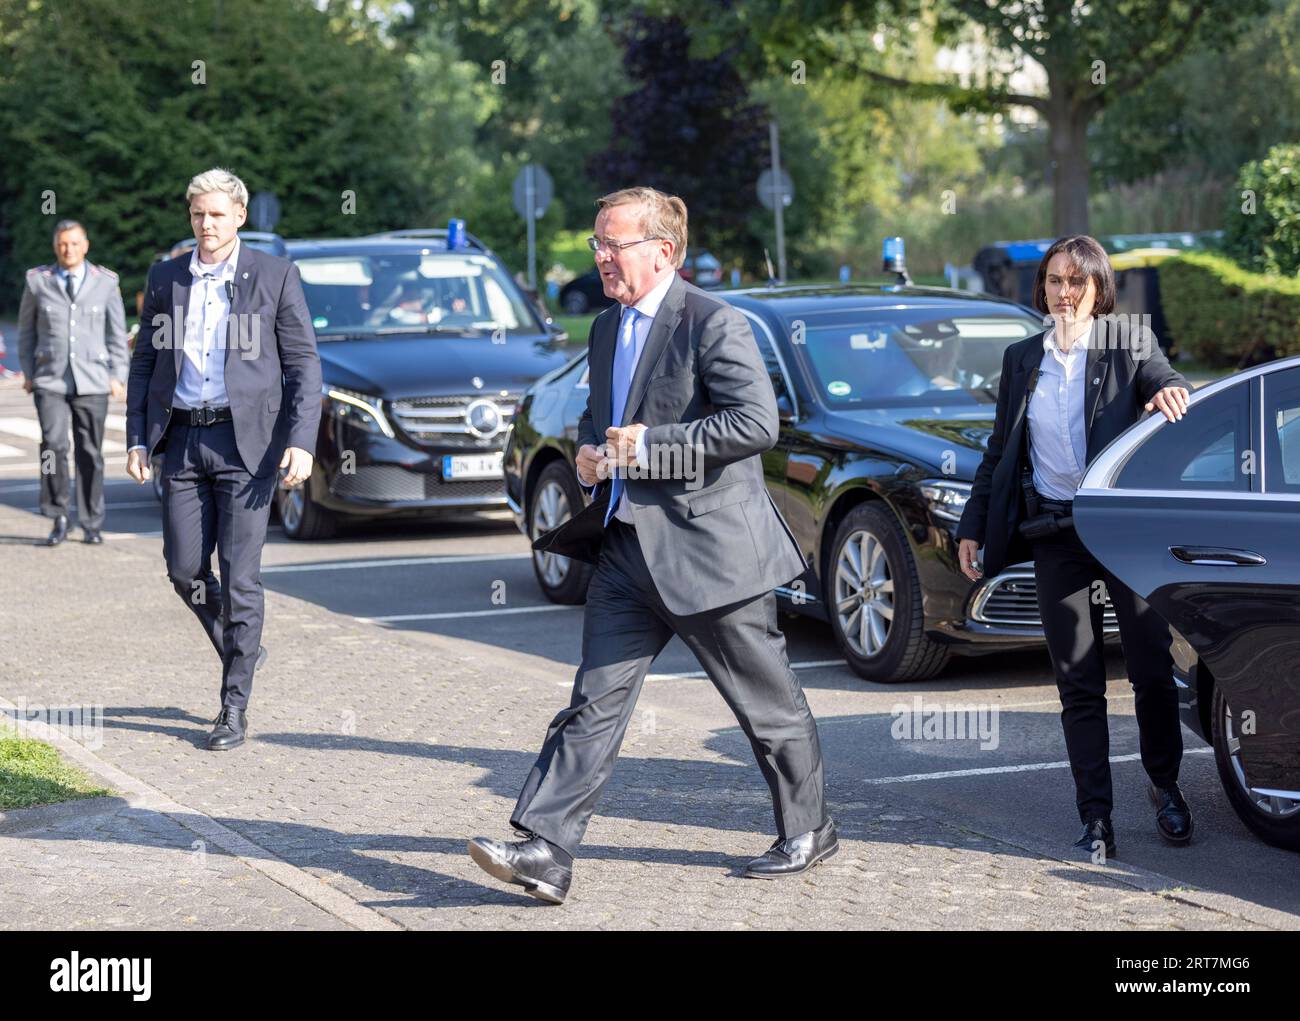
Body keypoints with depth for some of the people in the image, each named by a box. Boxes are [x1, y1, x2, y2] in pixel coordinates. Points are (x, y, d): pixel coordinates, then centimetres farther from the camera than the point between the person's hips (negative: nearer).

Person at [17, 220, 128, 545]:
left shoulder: (105, 282, 6)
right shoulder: (38, 281, 6)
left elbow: (117, 333, 9)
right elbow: (26, 330, 13)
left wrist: (117, 376, 0)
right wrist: (28, 373, 5)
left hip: (92, 383, 1)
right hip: (50, 381, 0)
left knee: (90, 453, 2)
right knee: (54, 445, -16)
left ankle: (91, 525, 13)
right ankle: (58, 518, -3)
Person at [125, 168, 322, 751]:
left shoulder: (275, 276, 0)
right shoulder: (165, 279, 10)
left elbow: (304, 364, -2)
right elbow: (145, 363, 13)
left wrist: (302, 442, -13)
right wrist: (137, 440, 3)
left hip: (245, 441, -4)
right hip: (181, 439, 4)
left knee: (239, 577, -5)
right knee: (184, 570, 3)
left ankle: (234, 708, 2)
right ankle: (241, 649, 31)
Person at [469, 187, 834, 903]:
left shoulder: (713, 324, -13)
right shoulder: (607, 329, 14)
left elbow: (757, 423, -22)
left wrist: (650, 443, -20)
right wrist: (589, 451, 6)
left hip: (708, 547, -7)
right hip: (629, 546, 8)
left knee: (768, 703, 8)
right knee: (595, 701, 0)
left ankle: (808, 832, 25)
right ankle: (544, 852, -5)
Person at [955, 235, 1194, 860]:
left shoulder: (1130, 344, 4)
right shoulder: (1021, 360, 14)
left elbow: (1167, 385, -12)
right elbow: (1000, 452, 19)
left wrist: (1171, 394, -36)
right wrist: (973, 525, 16)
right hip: (1056, 536, 3)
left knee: (1152, 667, 0)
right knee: (1078, 683, 2)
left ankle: (1165, 786, 22)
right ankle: (1096, 819, 5)